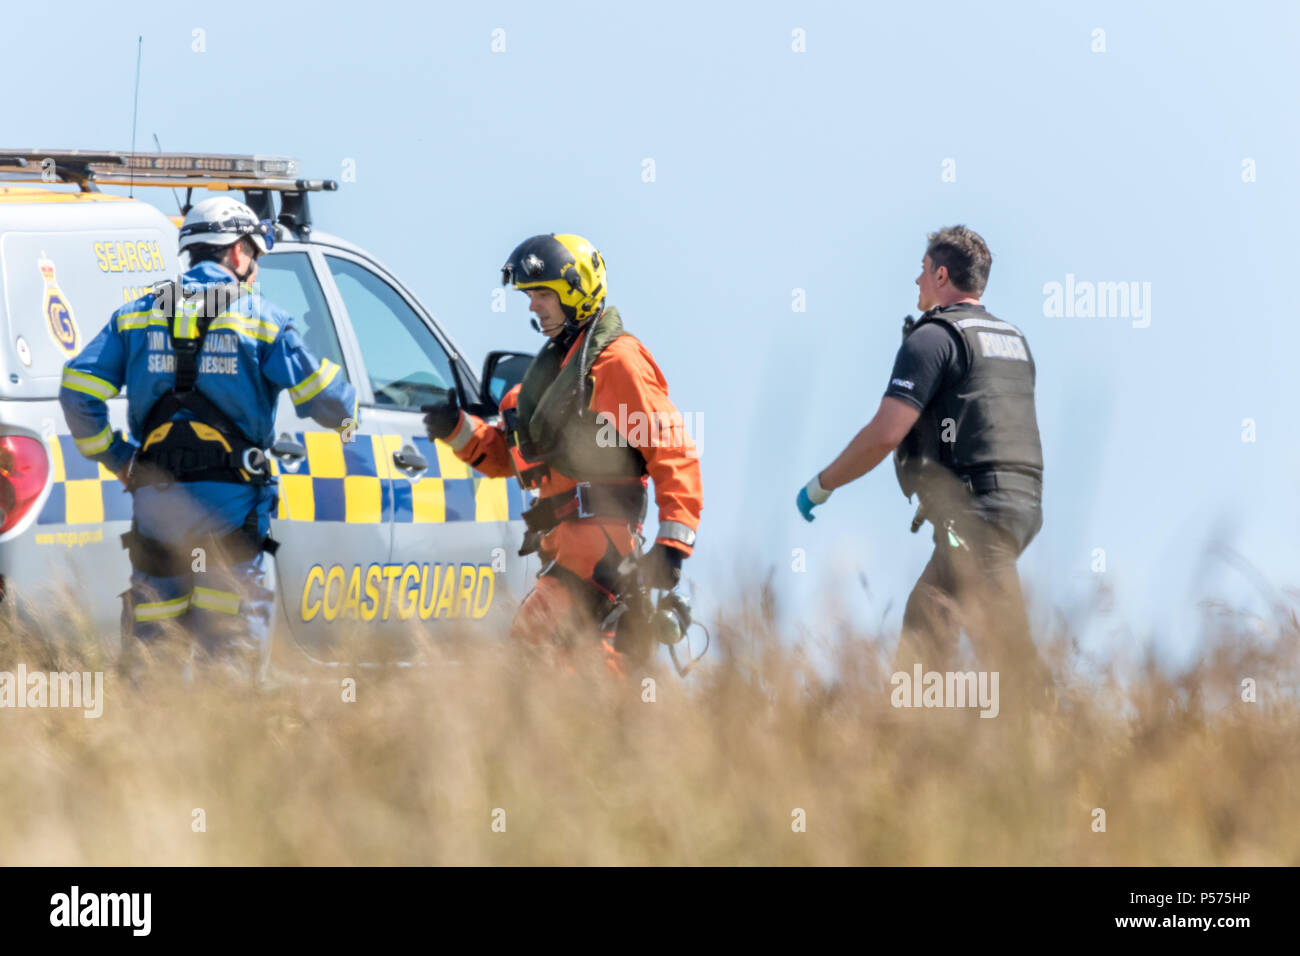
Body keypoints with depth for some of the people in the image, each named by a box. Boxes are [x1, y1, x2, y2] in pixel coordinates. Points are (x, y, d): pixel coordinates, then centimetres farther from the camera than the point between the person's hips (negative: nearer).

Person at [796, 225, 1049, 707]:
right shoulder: (1013, 339, 20)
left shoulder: (934, 337, -8)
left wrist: (820, 485, -2)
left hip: (974, 513, -9)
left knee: (1010, 657, -12)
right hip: (1021, 503, 9)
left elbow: (885, 433, -14)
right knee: (925, 624, 14)